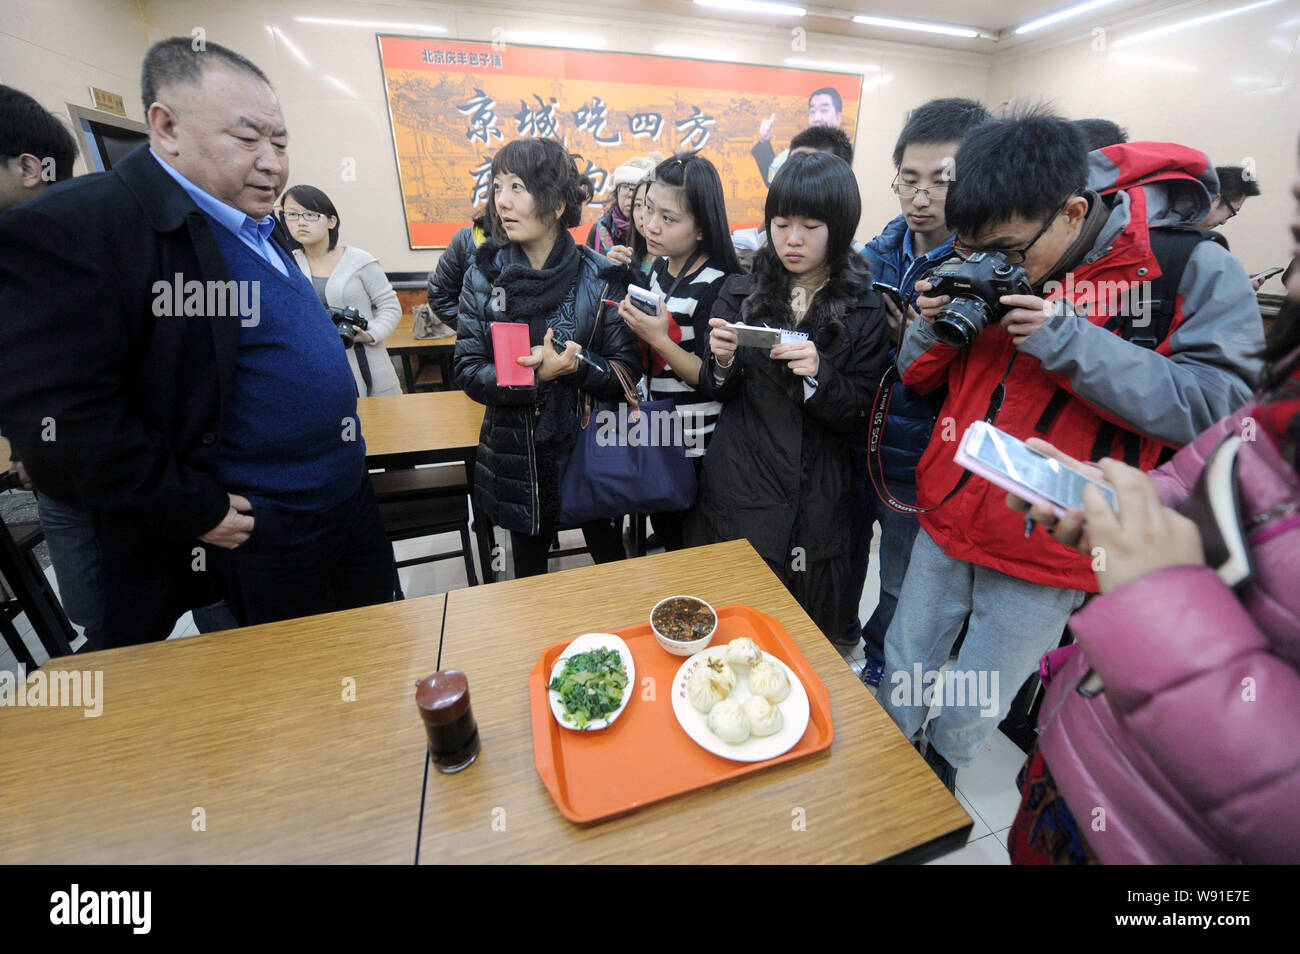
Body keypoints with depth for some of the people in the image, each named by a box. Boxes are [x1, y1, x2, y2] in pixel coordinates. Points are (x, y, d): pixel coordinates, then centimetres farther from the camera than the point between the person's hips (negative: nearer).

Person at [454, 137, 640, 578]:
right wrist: (535, 373, -25)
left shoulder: (600, 277, -8)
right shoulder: (484, 276, -3)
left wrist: (571, 363, -29)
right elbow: (468, 371, -7)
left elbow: (625, 373, -10)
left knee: (611, 559, 18)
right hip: (516, 458, 2)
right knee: (529, 569, 21)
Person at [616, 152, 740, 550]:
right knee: (663, 531, 24)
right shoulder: (659, 267, 4)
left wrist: (658, 339, -26)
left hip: (697, 444, -7)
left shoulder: (715, 285, -19)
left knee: (693, 545, 11)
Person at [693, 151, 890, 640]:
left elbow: (856, 414, -3)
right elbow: (716, 393, 6)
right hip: (738, 489, 1)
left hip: (814, 499, 0)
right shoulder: (741, 293, 3)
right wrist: (722, 362, -16)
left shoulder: (864, 310, 0)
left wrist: (819, 374, -21)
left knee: (806, 632, 14)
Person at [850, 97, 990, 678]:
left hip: (917, 470, -4)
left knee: (900, 596, 17)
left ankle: (880, 672, 45)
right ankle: (838, 635, 52)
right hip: (851, 444, 4)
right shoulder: (878, 252, 2)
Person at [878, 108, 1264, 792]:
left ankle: (935, 781, 47)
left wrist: (1069, 342, -25)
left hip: (1048, 552, -3)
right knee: (901, 677, 19)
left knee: (969, 715, 15)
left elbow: (1217, 408, -15)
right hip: (946, 520, 4)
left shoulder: (1192, 267, -10)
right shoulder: (989, 267, 1)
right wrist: (935, 325, -15)